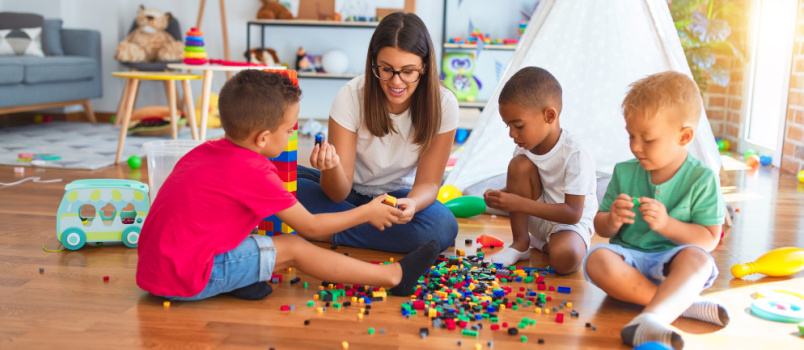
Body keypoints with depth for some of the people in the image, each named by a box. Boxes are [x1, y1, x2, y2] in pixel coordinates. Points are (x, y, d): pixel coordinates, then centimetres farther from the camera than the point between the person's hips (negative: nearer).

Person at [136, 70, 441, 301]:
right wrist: (367, 213, 6)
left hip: (152, 267, 8)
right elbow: (310, 227, -6)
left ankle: (239, 279, -6)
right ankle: (394, 276, 2)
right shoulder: (255, 172, -16)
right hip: (185, 281, -8)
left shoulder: (204, 151, 8)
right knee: (294, 248, -4)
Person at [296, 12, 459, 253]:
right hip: (350, 190, -1)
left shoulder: (443, 105, -17)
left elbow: (428, 182, -13)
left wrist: (413, 204, -37)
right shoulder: (351, 96, -20)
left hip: (398, 194, 1)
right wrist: (332, 167, -45)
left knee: (442, 227, -34)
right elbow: (338, 193, -20)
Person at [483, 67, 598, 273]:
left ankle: (543, 245, 1)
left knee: (565, 259, -39)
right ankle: (521, 242, -8)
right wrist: (500, 196, -19)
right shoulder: (525, 146, -7)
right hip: (535, 218, 6)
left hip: (571, 223, -5)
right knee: (519, 165, -21)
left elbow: (573, 213, -28)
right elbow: (518, 187, 5)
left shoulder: (575, 155, -25)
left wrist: (520, 204, -34)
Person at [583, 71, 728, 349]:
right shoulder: (624, 172, 4)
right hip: (629, 258, 3)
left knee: (697, 258, -35)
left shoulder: (701, 179, -4)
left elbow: (709, 239, -6)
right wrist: (612, 221, -16)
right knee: (597, 260, -30)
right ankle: (682, 303, -29)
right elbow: (600, 226, 9)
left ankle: (648, 320, -54)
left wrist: (666, 224, -22)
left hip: (670, 262, -2)